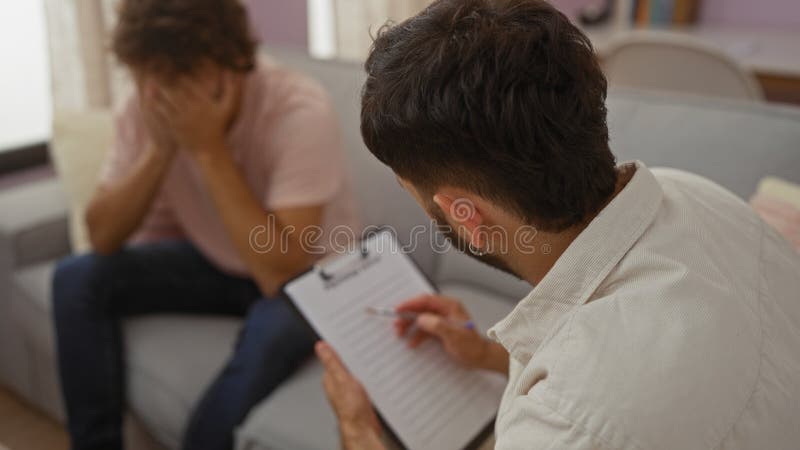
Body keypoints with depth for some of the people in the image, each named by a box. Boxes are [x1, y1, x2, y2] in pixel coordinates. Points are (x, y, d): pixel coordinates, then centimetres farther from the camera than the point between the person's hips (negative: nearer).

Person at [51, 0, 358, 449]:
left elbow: (280, 275, -35)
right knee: (78, 279, -10)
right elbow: (103, 238, -12)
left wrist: (209, 150, -36)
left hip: (310, 274, -5)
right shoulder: (151, 105, -14)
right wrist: (159, 148, -28)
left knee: (273, 331, -36)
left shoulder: (300, 110, -30)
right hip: (211, 259, 5)